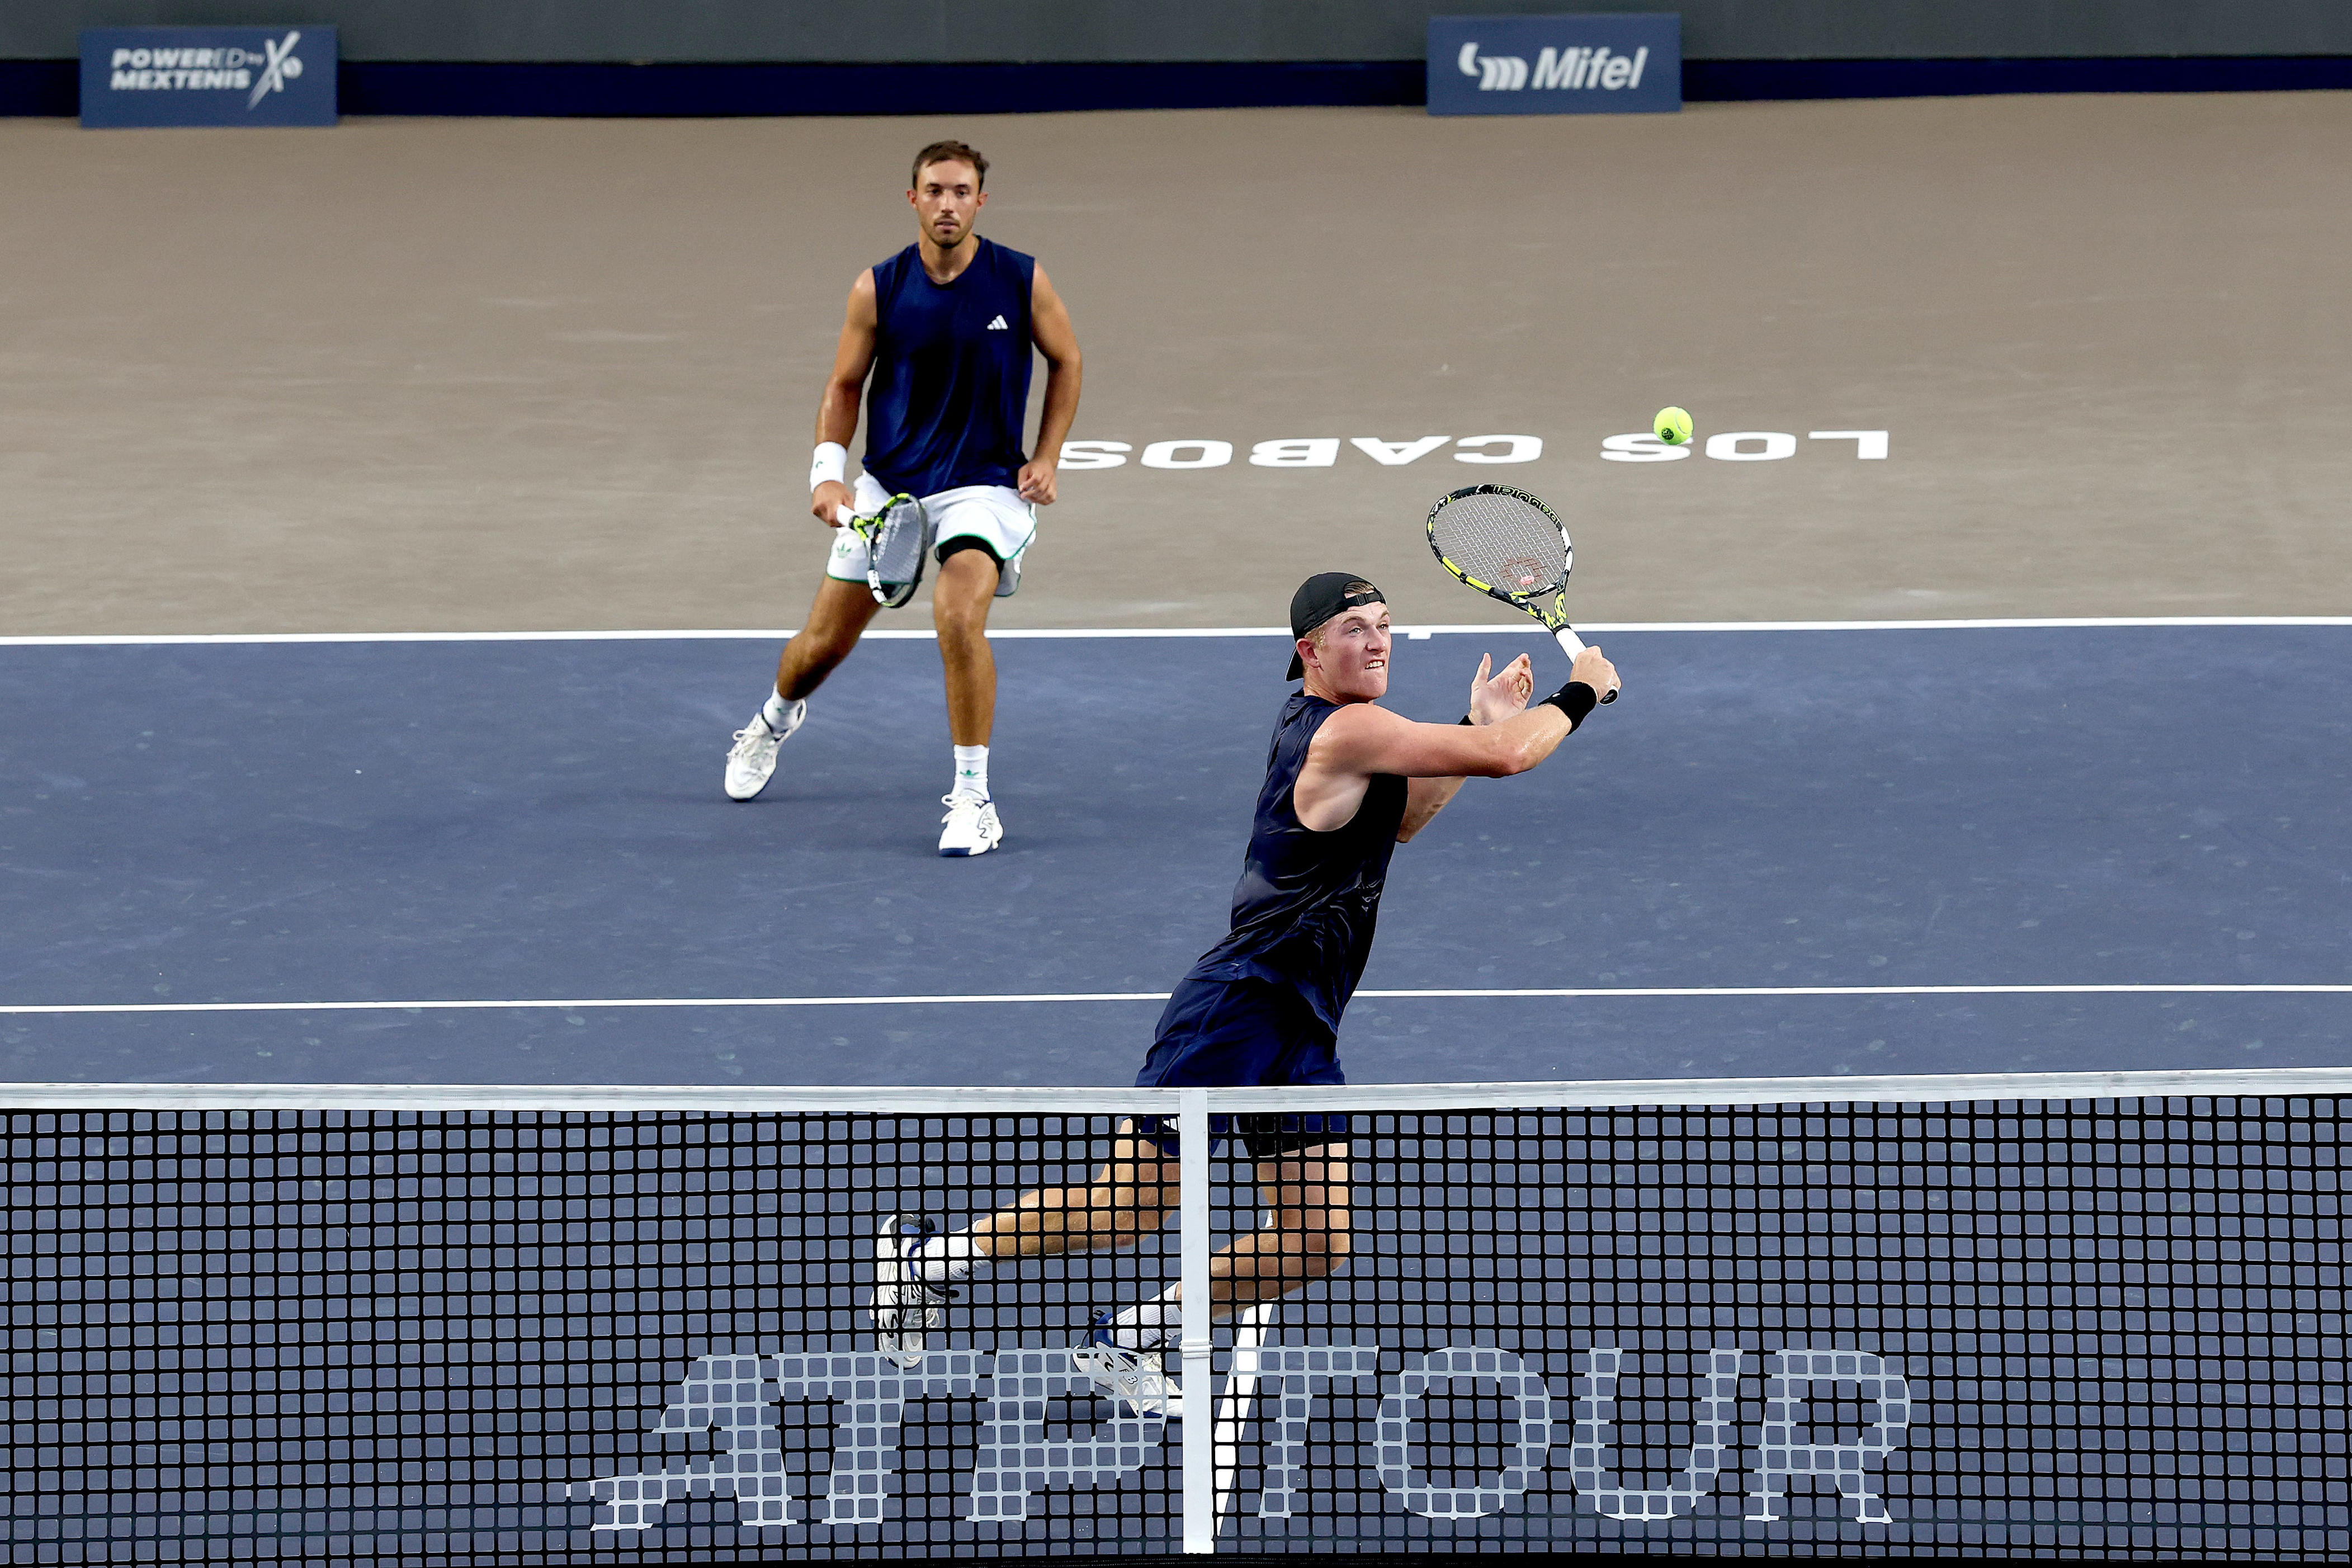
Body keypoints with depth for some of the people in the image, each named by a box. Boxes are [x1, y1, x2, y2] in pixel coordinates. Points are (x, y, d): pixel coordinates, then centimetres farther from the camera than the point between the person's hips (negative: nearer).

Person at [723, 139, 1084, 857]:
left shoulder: (1021, 281, -9)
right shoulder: (879, 288, -7)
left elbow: (1065, 362, 8)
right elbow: (844, 386, 5)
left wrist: (1046, 459, 0)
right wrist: (828, 470, -9)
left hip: (984, 485, -2)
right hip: (888, 486, 2)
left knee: (959, 615, -29)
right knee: (824, 644, 10)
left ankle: (973, 798, -18)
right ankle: (775, 718, 47)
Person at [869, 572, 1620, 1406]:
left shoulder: (1313, 719, 13)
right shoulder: (1349, 729, -16)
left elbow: (1398, 819, 29)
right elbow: (1505, 757, -19)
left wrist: (1479, 723, 18)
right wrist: (1577, 696, -3)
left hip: (1303, 1034, 10)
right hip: (1239, 1006, -10)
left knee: (1316, 1242, 2)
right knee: (1129, 1201, -7)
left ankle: (1125, 1337, 15)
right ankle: (933, 1255, 9)